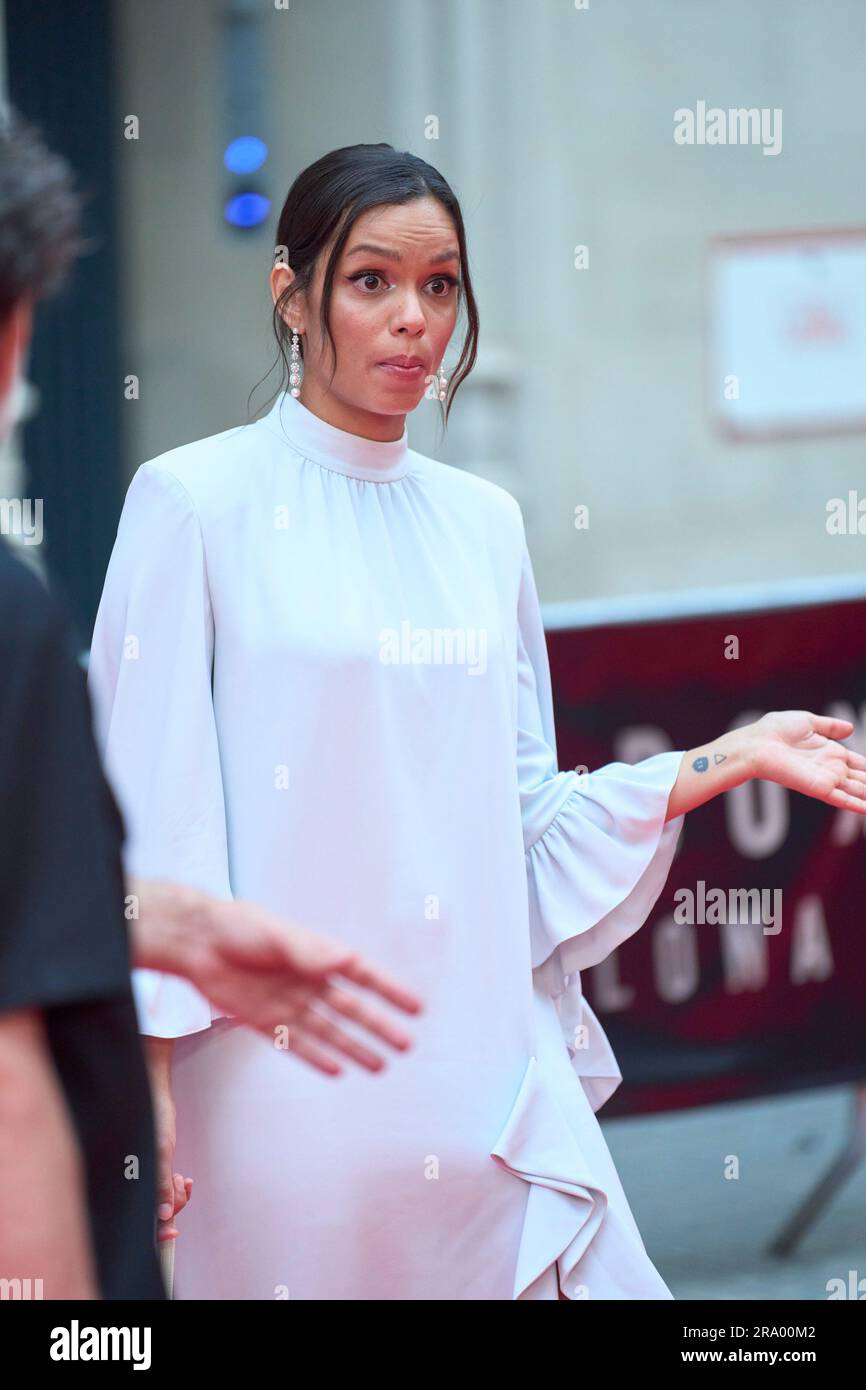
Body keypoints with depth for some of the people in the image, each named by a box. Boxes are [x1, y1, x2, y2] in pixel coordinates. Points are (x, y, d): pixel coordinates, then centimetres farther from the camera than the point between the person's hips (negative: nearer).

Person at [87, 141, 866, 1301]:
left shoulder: (483, 522, 12)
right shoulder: (197, 500, -3)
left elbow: (527, 815, 14)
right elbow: (151, 799, -5)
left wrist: (727, 759, 4)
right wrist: (139, 1088, -9)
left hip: (483, 1058, 4)